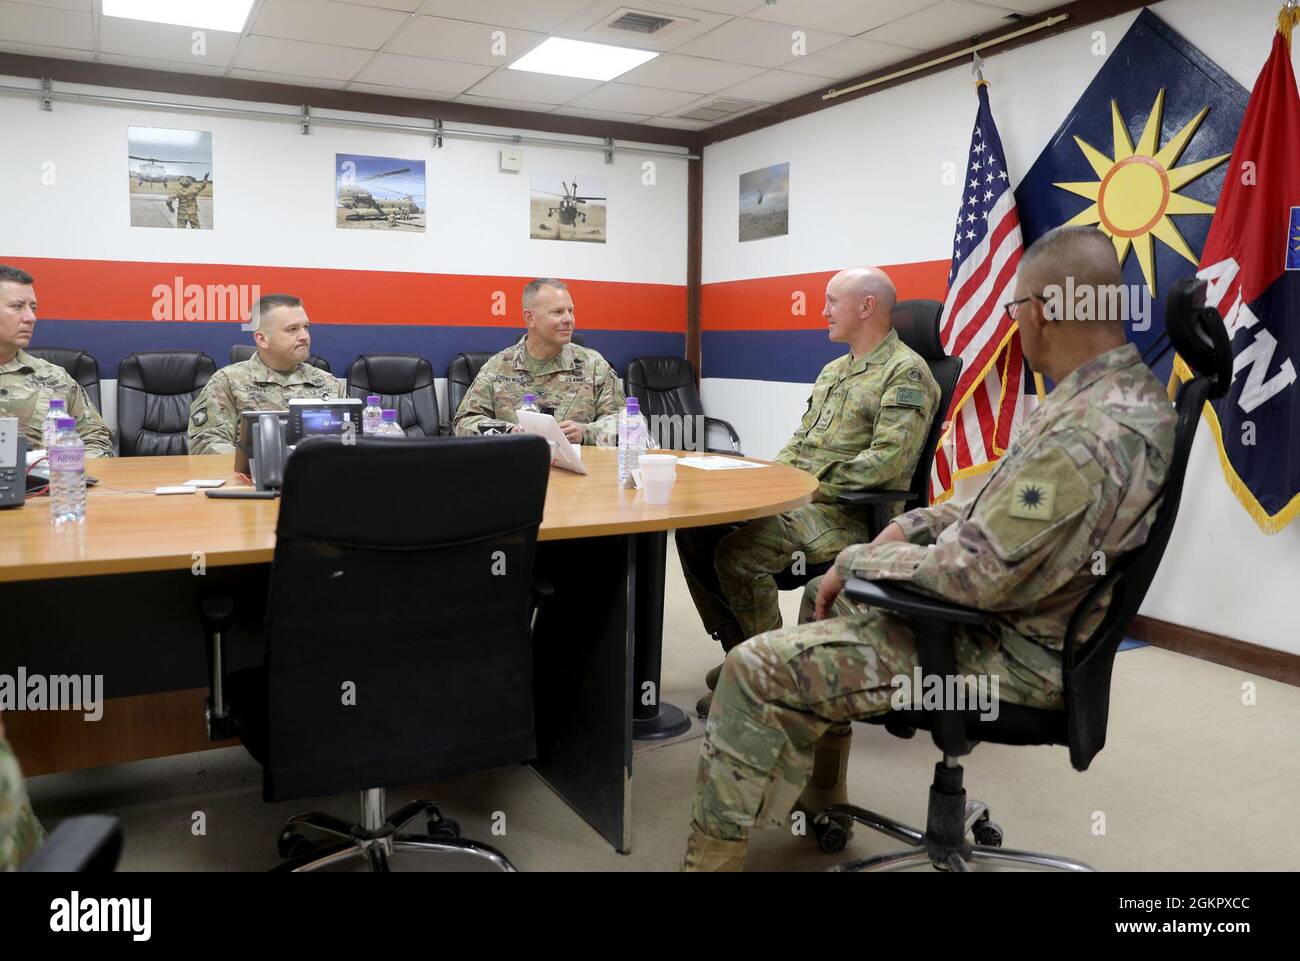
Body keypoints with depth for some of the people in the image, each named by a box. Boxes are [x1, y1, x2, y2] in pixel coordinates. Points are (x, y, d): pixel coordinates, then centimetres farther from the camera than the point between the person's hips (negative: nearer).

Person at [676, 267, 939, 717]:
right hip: (794, 498, 9)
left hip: (850, 511, -9)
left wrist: (813, 483, -18)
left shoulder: (906, 373, -7)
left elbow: (889, 459, -19)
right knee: (695, 531, -4)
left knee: (739, 553, -29)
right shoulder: (833, 371, 22)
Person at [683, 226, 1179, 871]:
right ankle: (819, 802, 33)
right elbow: (1002, 505, 15)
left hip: (1012, 654, -11)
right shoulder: (1122, 390, 5)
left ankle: (713, 855, 0)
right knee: (825, 595, 26)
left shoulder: (1090, 432, -30)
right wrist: (910, 526, 5)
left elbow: (971, 575, -29)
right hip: (1018, 607, 11)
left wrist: (857, 560, -13)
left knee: (757, 670, -17)